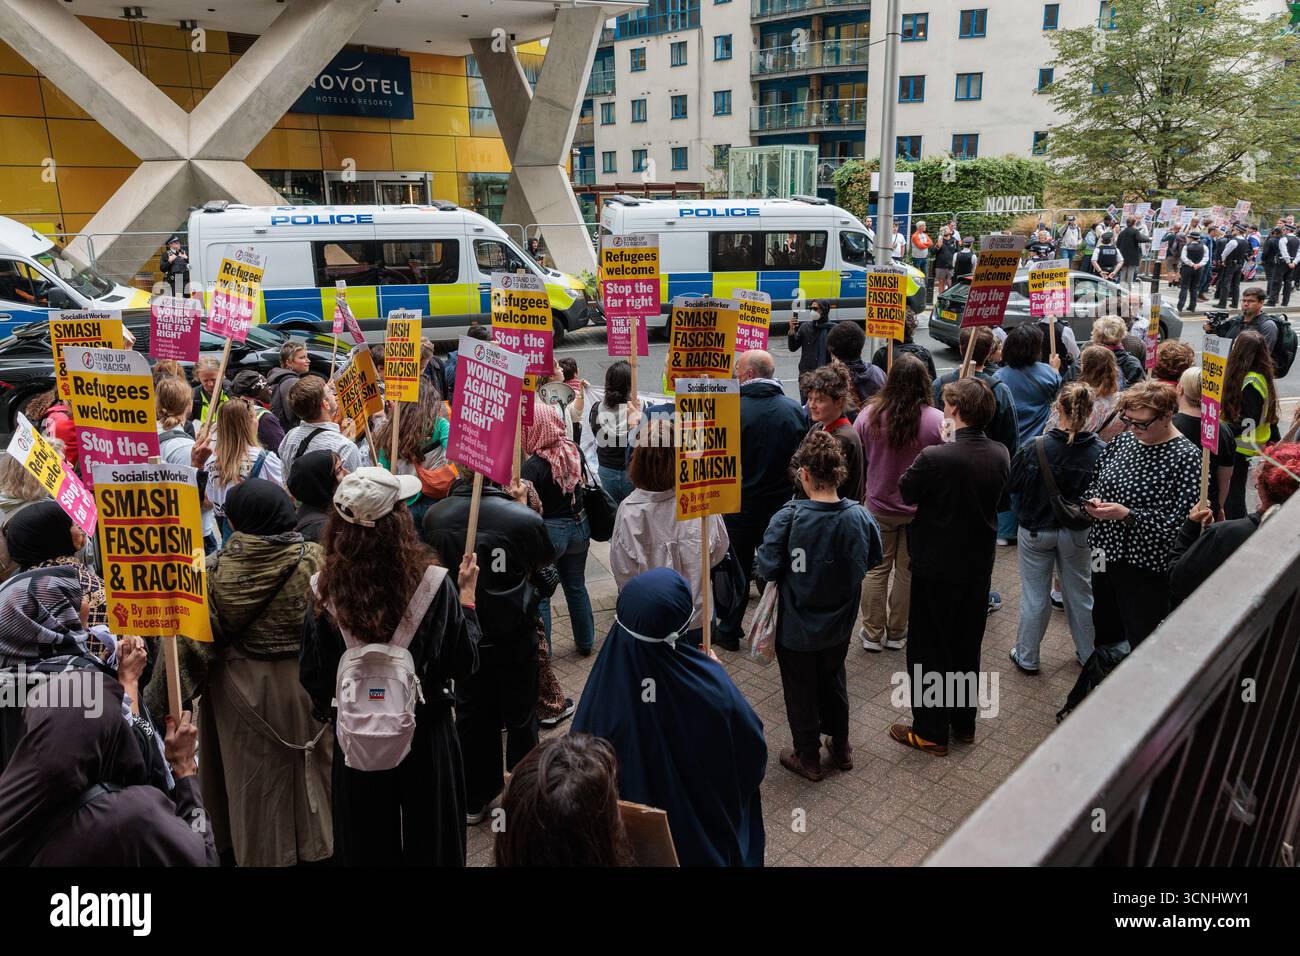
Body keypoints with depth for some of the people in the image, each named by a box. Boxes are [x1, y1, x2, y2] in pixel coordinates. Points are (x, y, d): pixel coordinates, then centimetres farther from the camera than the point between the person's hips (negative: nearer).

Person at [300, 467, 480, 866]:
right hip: (426, 738, -1)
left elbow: (312, 679, -6)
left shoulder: (325, 593, -18)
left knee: (366, 847, 23)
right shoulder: (435, 585, -22)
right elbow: (464, 665, -9)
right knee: (429, 842, 21)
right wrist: (467, 594, 1)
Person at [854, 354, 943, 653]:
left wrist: (862, 493, 16)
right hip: (921, 509, -1)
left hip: (878, 507, 1)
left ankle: (872, 633, 23)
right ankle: (896, 634, 27)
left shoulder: (869, 415, -13)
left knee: (876, 569, 14)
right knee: (908, 572, 14)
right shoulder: (937, 420, -18)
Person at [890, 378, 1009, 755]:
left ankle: (931, 731, 19)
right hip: (979, 566, 6)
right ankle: (964, 722, 35)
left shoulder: (934, 458, -26)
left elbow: (903, 494, -11)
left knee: (929, 649, 9)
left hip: (937, 570, -6)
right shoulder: (1000, 455, -6)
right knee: (967, 646, 20)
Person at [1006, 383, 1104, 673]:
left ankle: (1026, 657, 26)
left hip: (1036, 531, -2)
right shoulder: (1100, 451, -19)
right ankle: (1088, 654, 37)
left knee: (1035, 596, 13)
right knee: (1080, 593, 21)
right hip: (1078, 534, 2)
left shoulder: (1035, 448, -23)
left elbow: (1011, 484, -11)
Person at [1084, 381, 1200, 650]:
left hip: (1145, 568, -6)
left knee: (1142, 643, 7)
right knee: (1104, 630, 22)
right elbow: (1095, 480, 15)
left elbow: (1179, 521, -21)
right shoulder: (1122, 440, 3)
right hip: (1105, 555, 6)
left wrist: (1126, 515, -26)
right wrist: (1093, 500, -6)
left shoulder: (1186, 457, -16)